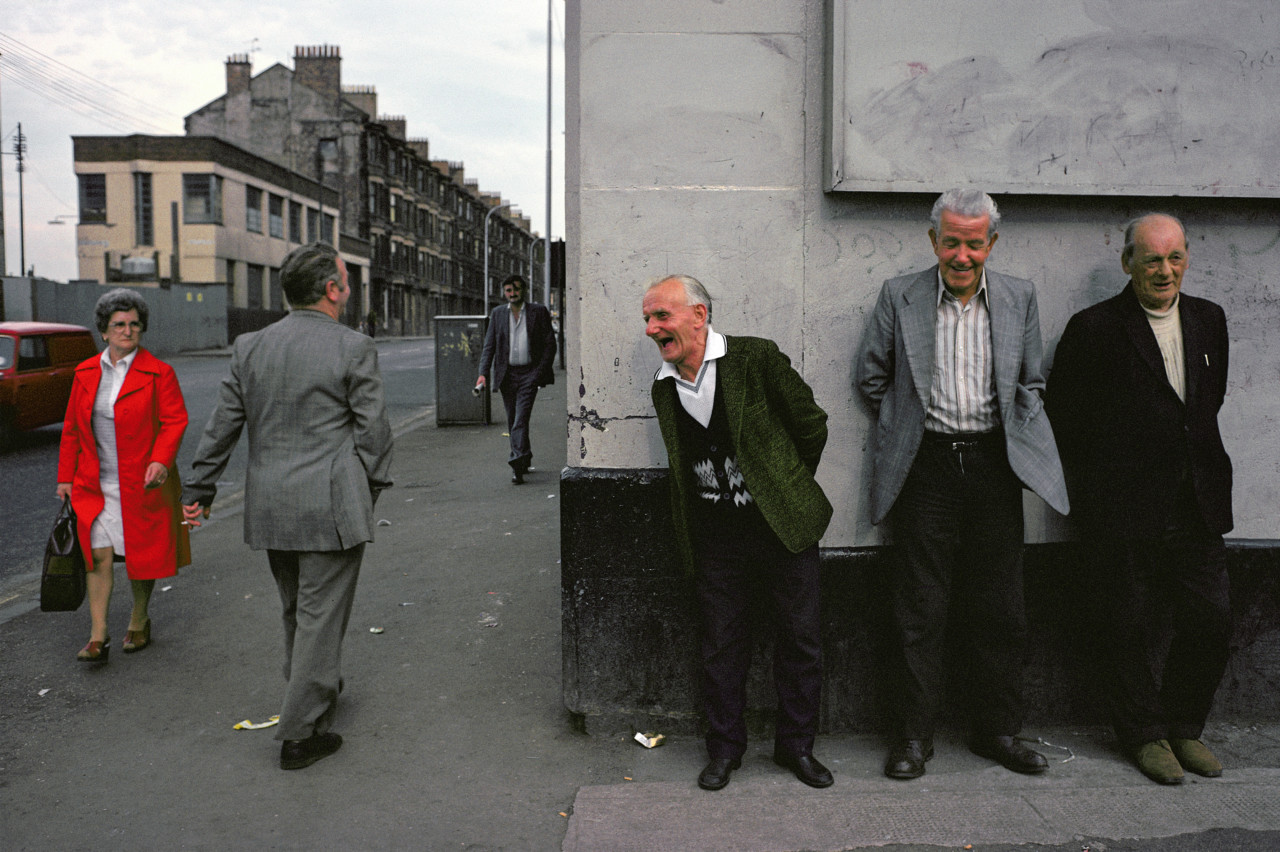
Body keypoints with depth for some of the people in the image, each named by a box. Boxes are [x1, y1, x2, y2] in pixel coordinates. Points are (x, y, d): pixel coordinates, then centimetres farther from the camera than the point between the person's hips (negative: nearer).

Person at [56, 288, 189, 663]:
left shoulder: (158, 373, -5)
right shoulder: (86, 373, 8)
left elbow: (174, 420, -9)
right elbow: (72, 428, 13)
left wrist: (161, 460, -24)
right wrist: (66, 477, 12)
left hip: (142, 484, -3)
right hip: (95, 485, 3)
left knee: (141, 555, 7)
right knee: (98, 555, -1)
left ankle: (139, 621, 27)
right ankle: (98, 637, 3)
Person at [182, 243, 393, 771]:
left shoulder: (249, 347, 4)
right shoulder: (353, 349, -10)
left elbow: (221, 426, 8)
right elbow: (373, 429, -8)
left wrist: (199, 489, 16)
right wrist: (374, 486, 6)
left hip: (269, 508, 6)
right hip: (332, 508, -6)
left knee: (296, 610, 23)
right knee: (321, 615, 3)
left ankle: (313, 693, 42)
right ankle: (300, 734, 9)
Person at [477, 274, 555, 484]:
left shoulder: (538, 312, 1)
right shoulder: (497, 313, 9)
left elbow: (550, 344, 1)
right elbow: (489, 345, 6)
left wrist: (541, 372, -8)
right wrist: (483, 373, -6)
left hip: (529, 374, -4)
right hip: (507, 374, 4)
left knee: (520, 419, -14)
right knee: (512, 421, 12)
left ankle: (517, 466, -17)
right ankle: (524, 458, 30)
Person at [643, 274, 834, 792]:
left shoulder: (756, 358, -10)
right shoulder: (663, 388, 4)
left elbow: (811, 426, -1)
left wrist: (787, 490, 8)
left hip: (783, 527, -2)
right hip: (715, 539, 3)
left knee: (800, 641, 8)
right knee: (721, 646, 10)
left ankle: (796, 745, 27)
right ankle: (725, 747, 28)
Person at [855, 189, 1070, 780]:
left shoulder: (1019, 298, 7)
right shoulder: (899, 295, 1)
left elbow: (1030, 384, 15)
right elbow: (871, 377, 7)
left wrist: (1015, 440, 6)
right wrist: (907, 428, 7)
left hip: (993, 465, 2)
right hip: (926, 466, -2)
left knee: (999, 610, 8)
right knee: (920, 610, 2)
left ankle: (998, 731, 24)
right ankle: (914, 736, 14)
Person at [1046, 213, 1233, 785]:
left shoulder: (1208, 320, 10)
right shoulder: (1094, 328, -8)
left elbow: (1211, 400, 20)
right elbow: (1063, 413, -5)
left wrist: (1204, 469, 12)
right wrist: (1096, 489, -2)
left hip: (1197, 508, 5)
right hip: (1125, 512, -5)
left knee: (1211, 624, 8)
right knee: (1131, 630, 6)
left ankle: (1183, 727, 29)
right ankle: (1145, 734, 25)